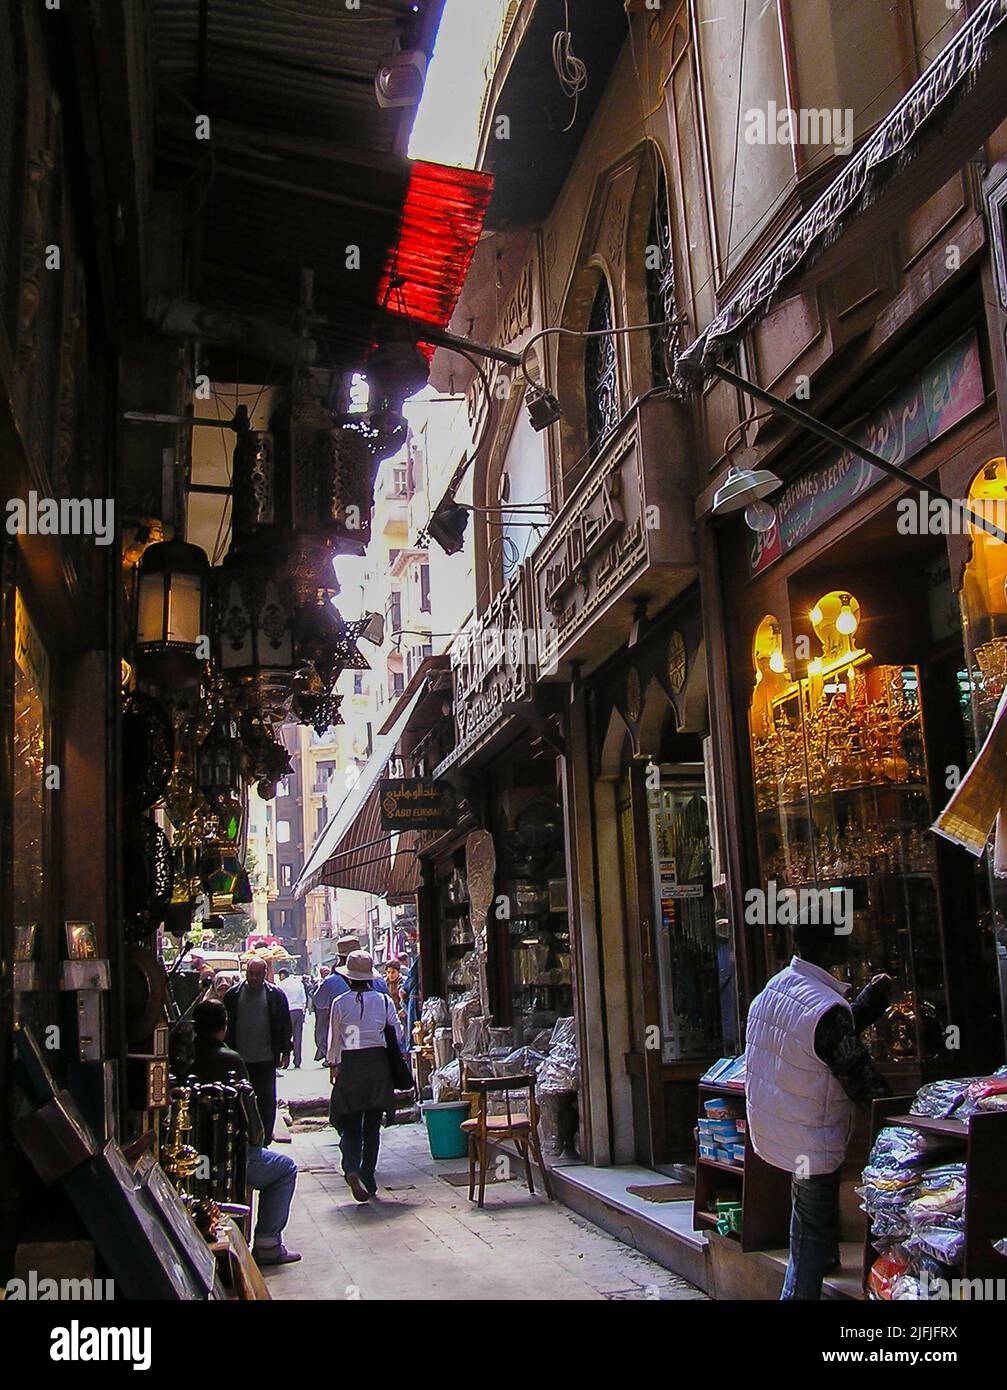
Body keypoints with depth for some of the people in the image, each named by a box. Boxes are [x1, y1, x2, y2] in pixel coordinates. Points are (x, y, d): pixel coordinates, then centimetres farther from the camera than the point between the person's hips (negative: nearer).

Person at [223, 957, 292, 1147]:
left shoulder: (275, 994, 2)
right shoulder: (233, 994, 5)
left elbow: (285, 1024, 5)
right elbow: (226, 1024, 9)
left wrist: (285, 1052, 2)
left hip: (266, 1059, -1)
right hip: (239, 1059, 1)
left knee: (266, 1101, 2)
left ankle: (264, 1141, 10)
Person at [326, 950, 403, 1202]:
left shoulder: (339, 1003, -4)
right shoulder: (383, 1001, -3)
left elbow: (334, 1039, 4)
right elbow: (397, 1033, 1)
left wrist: (333, 1064, 18)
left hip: (350, 1065, -1)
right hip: (378, 1064, 1)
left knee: (349, 1123, 5)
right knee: (373, 1124, 12)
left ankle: (352, 1169, -19)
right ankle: (368, 1177, 14)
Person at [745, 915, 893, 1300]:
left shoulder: (774, 987, -1)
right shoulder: (826, 1008, -29)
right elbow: (861, 1080, -20)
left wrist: (869, 999, 16)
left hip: (770, 1132, 8)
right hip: (810, 1143, -8)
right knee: (816, 1231, 7)